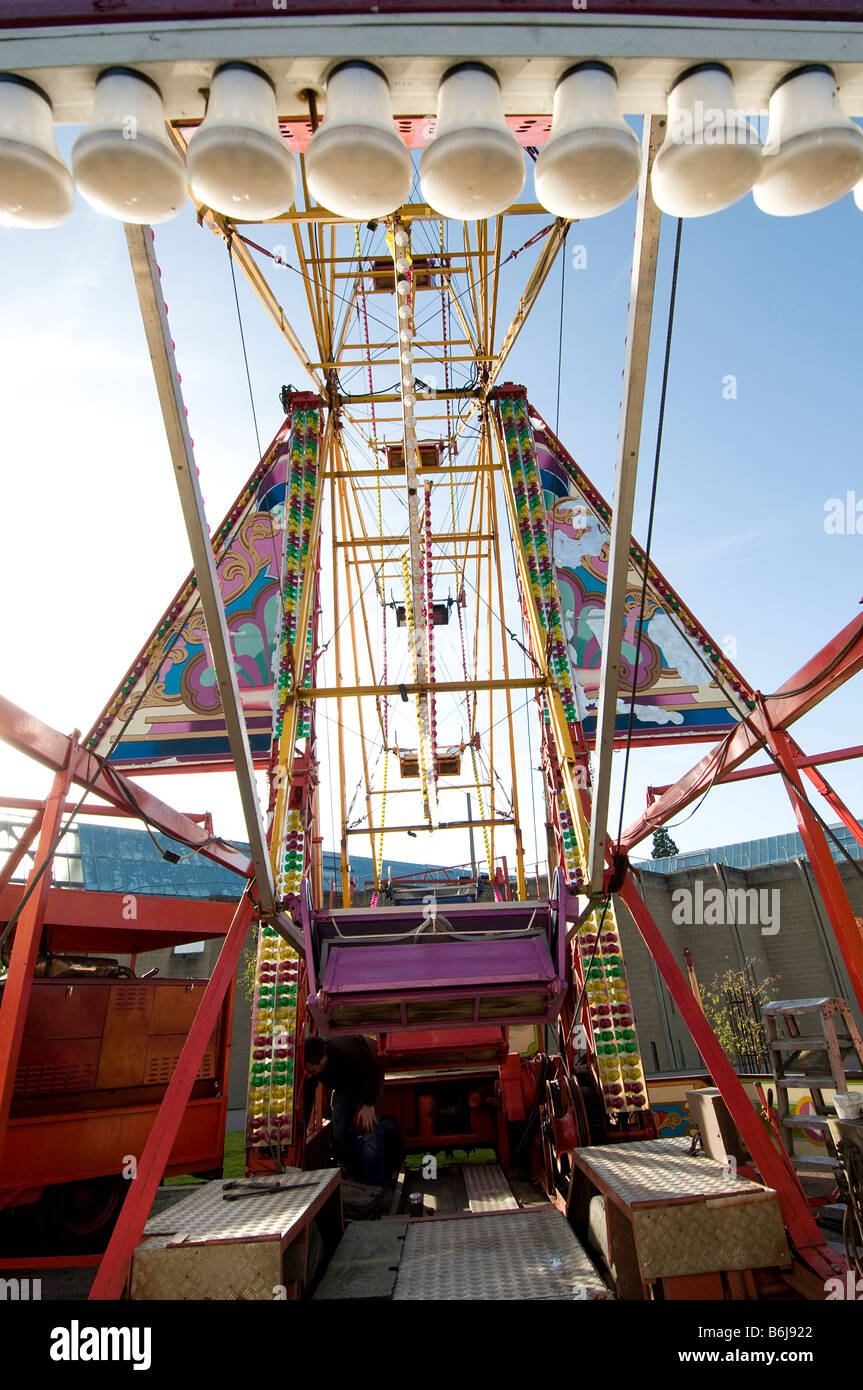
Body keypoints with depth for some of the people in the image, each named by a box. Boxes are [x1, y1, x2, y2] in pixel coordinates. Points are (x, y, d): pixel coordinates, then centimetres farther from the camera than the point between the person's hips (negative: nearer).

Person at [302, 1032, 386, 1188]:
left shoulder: (347, 1050, -43)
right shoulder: (310, 1064, -26)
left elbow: (375, 1070, -28)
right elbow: (307, 1098, -14)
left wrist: (368, 1105, -24)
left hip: (369, 1080, -5)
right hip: (343, 1085, 5)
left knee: (370, 1129, -16)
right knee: (339, 1133, -3)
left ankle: (375, 1188, -4)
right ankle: (357, 1179, 18)